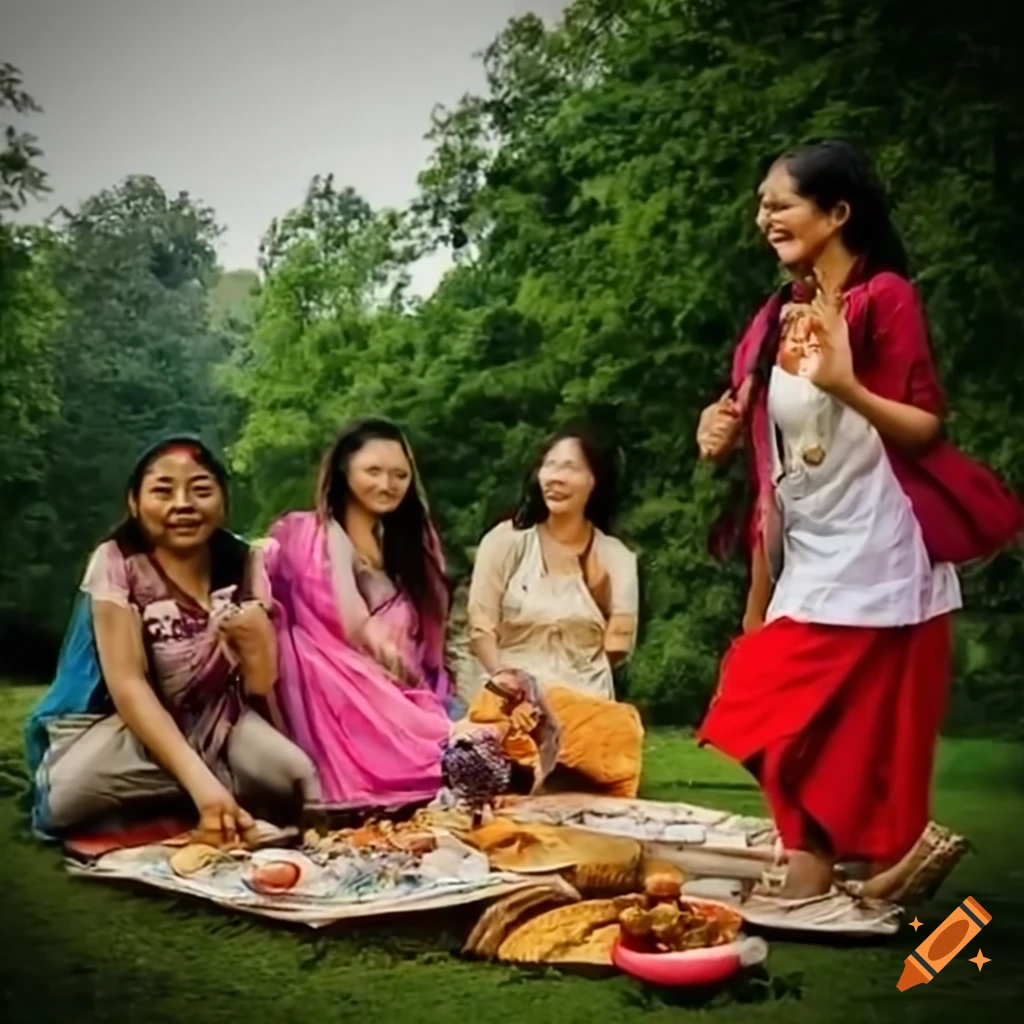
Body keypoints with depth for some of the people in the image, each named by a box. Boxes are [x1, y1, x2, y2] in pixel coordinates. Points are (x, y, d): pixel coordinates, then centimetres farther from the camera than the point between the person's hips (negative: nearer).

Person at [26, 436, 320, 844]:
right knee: (67, 797, -33)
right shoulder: (117, 562, -15)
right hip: (127, 723, -2)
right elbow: (128, 685, -23)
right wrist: (200, 781, -36)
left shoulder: (243, 564, -4)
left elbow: (261, 687, 0)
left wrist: (256, 640, -24)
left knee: (297, 779, -25)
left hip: (215, 722, 3)